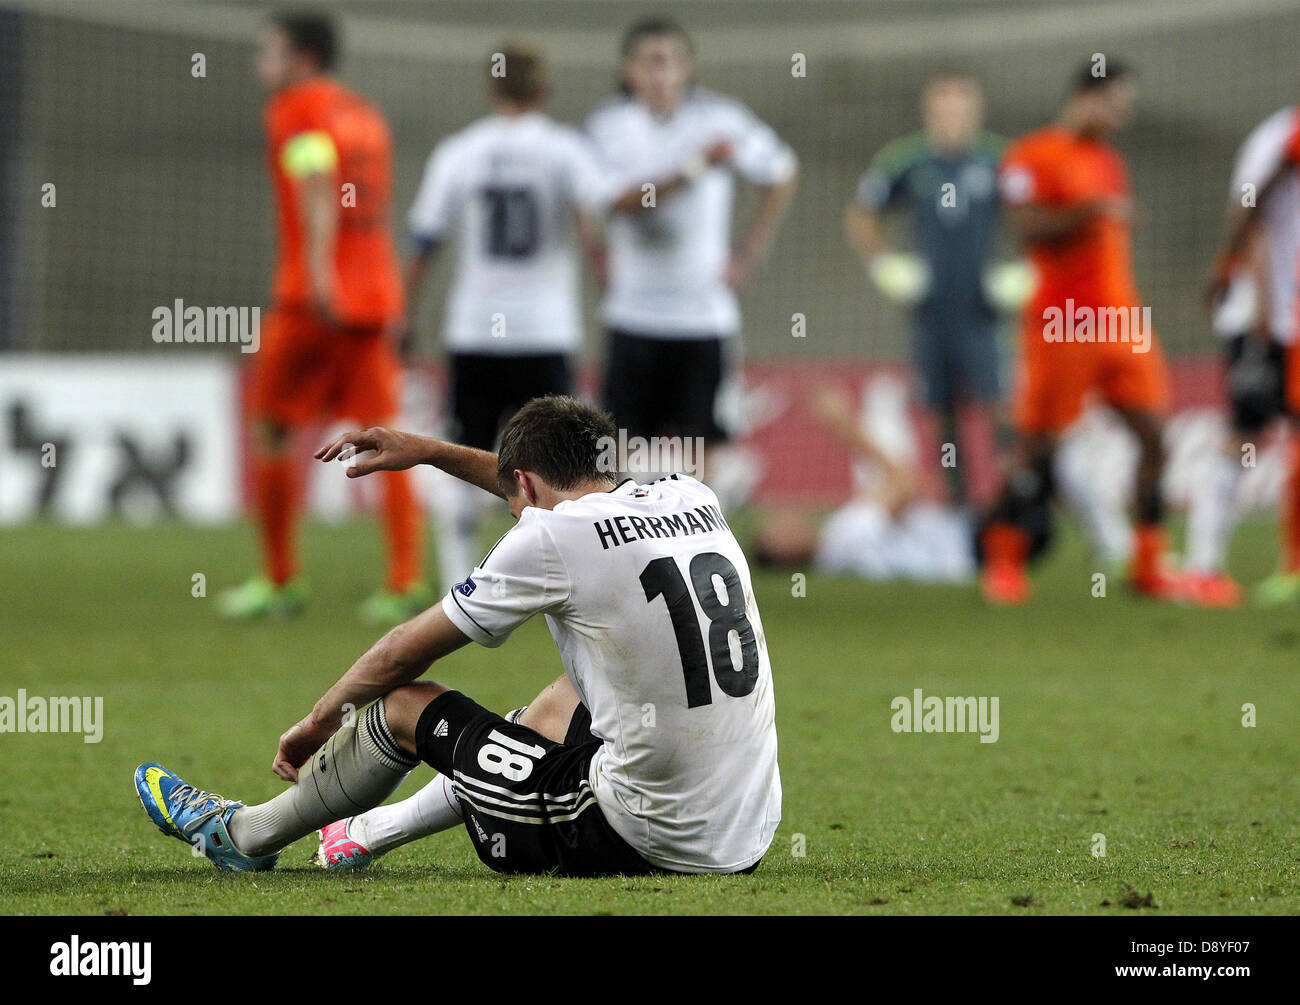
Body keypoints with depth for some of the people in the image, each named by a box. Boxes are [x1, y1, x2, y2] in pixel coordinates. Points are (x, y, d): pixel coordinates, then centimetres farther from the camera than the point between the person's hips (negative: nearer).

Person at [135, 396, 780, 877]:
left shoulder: (552, 537, -10)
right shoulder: (693, 500, 8)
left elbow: (406, 651, 3)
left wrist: (316, 722, 20)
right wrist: (428, 452, 37)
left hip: (647, 843, -7)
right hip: (746, 842, 7)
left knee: (404, 706, 12)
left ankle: (242, 836, 35)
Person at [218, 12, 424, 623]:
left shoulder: (295, 110, -4)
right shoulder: (365, 115, 18)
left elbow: (318, 187, -20)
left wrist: (319, 270, -33)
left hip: (313, 299, -7)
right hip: (377, 295, 7)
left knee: (271, 433, 6)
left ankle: (280, 583, 8)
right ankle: (405, 582, -9)